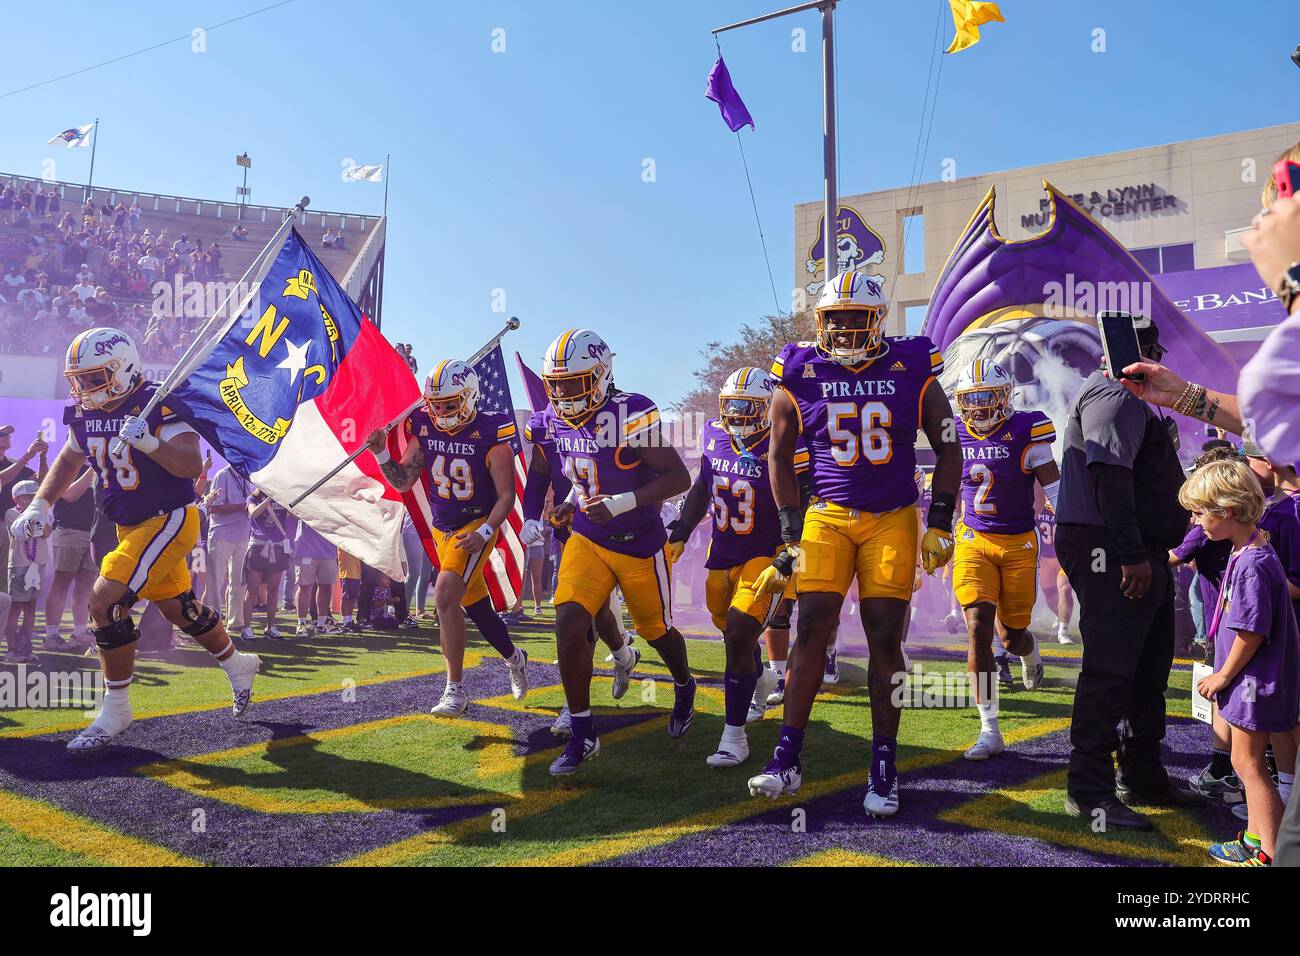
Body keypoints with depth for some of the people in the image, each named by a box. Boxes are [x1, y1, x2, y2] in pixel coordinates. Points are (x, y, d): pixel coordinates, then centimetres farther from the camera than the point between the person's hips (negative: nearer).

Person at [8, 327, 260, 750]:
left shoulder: (159, 405, -20)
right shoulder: (85, 414, 3)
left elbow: (192, 465, -28)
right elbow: (68, 461, 21)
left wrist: (149, 442, -43)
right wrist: (38, 506, 10)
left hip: (169, 520, -8)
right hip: (130, 525, 8)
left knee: (105, 600, -19)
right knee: (179, 609, 18)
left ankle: (115, 710, -6)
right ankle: (238, 664, 43)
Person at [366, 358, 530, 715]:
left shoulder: (491, 434, -17)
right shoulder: (425, 430, -2)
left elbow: (507, 496, -14)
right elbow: (402, 482, 6)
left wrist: (484, 533, -26)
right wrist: (381, 453, -10)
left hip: (477, 527, -6)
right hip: (442, 528, 6)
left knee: (445, 597, -21)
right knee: (475, 605, 16)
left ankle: (455, 689, -11)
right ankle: (514, 657, 43)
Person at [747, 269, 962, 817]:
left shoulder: (912, 370, -2)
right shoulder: (800, 376, -1)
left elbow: (948, 448, 7)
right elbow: (780, 455, 8)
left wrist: (940, 522, 0)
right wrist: (791, 530, 3)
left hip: (893, 520, 0)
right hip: (828, 517, 0)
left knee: (885, 639, -2)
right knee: (811, 629, -6)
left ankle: (884, 770, 7)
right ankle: (788, 760, 1)